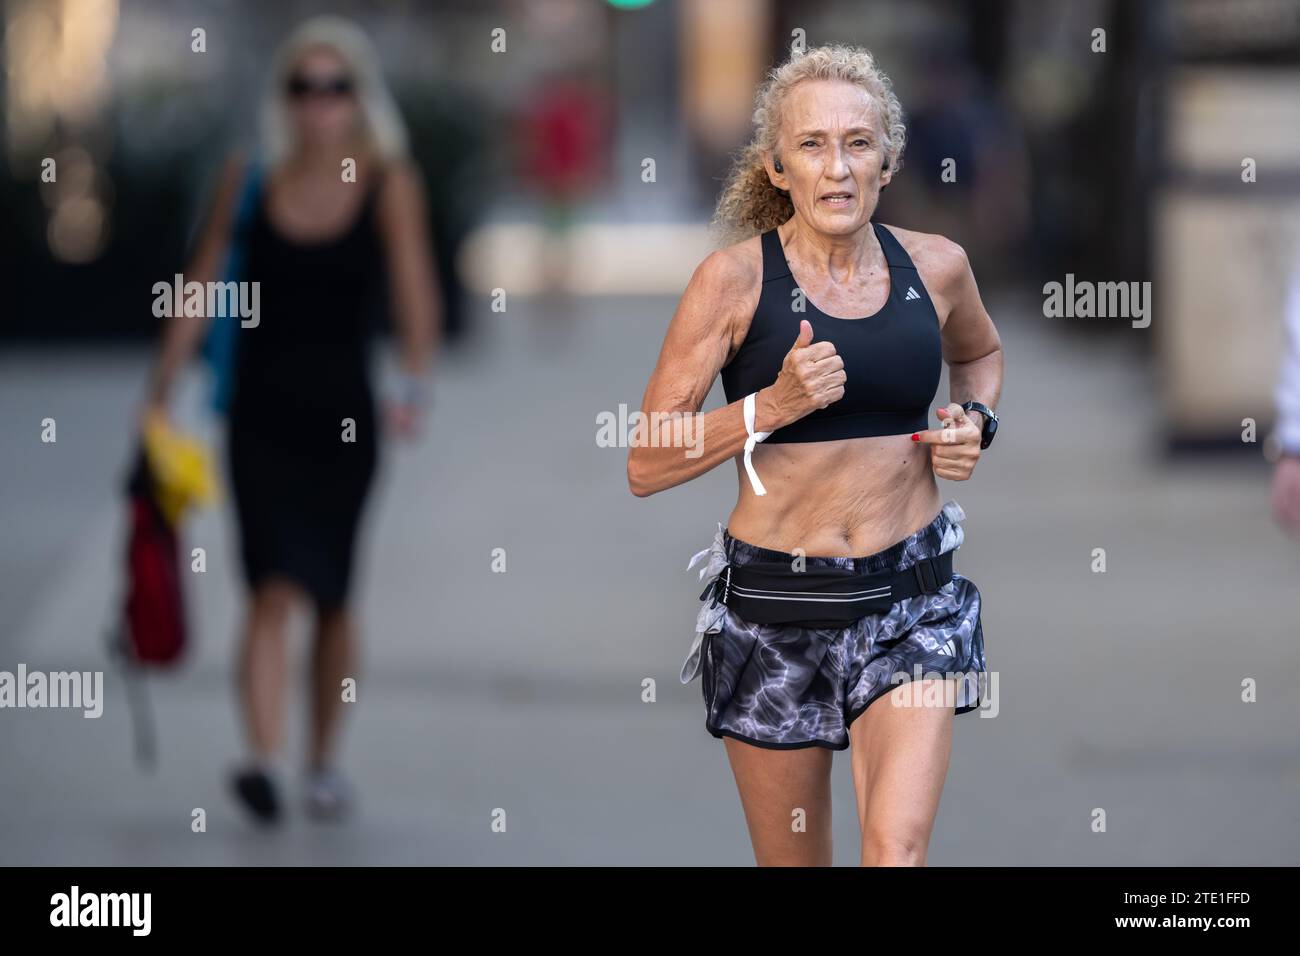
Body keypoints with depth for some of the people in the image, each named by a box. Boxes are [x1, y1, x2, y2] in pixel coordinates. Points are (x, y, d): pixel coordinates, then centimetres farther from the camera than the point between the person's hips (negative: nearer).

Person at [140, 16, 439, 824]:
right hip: (262, 413, 0)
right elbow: (200, 290, 5)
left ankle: (324, 761, 26)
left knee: (332, 596, 12)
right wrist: (160, 397, 3)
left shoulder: (390, 183, -3)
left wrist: (414, 386, -25)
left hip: (344, 417, 0)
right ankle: (265, 759, -24)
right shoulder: (250, 180, 1)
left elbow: (415, 294, -11)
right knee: (275, 588, -13)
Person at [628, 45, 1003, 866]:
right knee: (792, 860, 11)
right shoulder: (734, 280, -8)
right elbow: (646, 466, -9)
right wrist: (773, 406, -21)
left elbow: (980, 352, 27)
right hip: (773, 602, -1)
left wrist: (976, 421, 6)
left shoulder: (935, 266, 2)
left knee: (898, 849, -18)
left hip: (910, 600, 1)